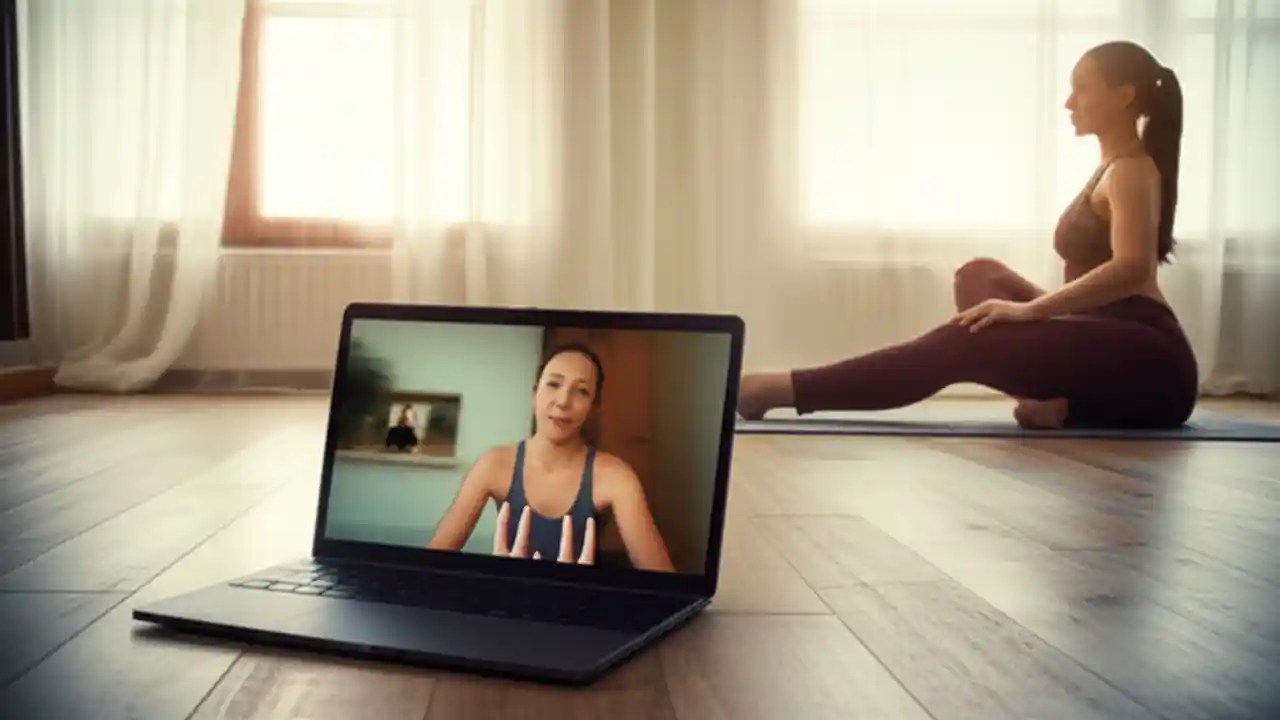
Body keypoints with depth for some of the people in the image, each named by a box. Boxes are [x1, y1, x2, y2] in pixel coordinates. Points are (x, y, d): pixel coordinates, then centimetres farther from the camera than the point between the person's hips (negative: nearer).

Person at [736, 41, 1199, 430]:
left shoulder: (1131, 170, -9)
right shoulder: (1112, 169, 21)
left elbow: (1131, 268, -27)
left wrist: (1030, 309, -31)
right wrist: (1029, 307, 18)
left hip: (1146, 363, -9)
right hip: (1112, 353, 9)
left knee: (963, 343, -23)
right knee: (980, 275, 7)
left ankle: (787, 390, -24)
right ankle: (1052, 396, -13)